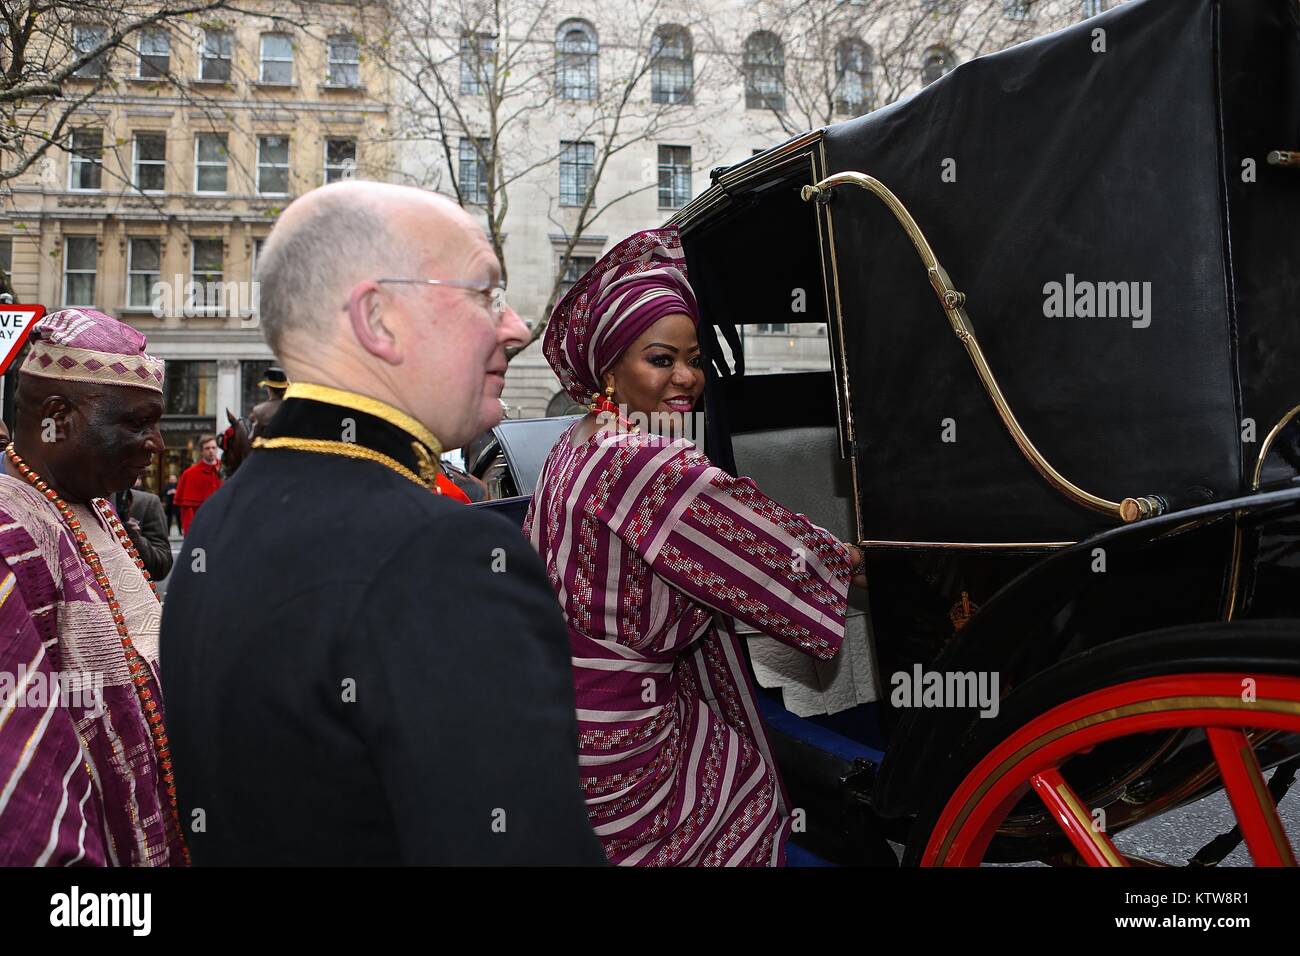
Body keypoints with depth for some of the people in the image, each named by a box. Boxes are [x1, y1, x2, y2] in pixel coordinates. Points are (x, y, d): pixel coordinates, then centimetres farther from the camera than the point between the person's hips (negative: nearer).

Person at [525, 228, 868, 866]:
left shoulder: (575, 445, 5)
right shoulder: (643, 466, -25)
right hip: (621, 731, -9)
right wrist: (852, 561, -4)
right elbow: (770, 547, -19)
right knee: (753, 799, 9)